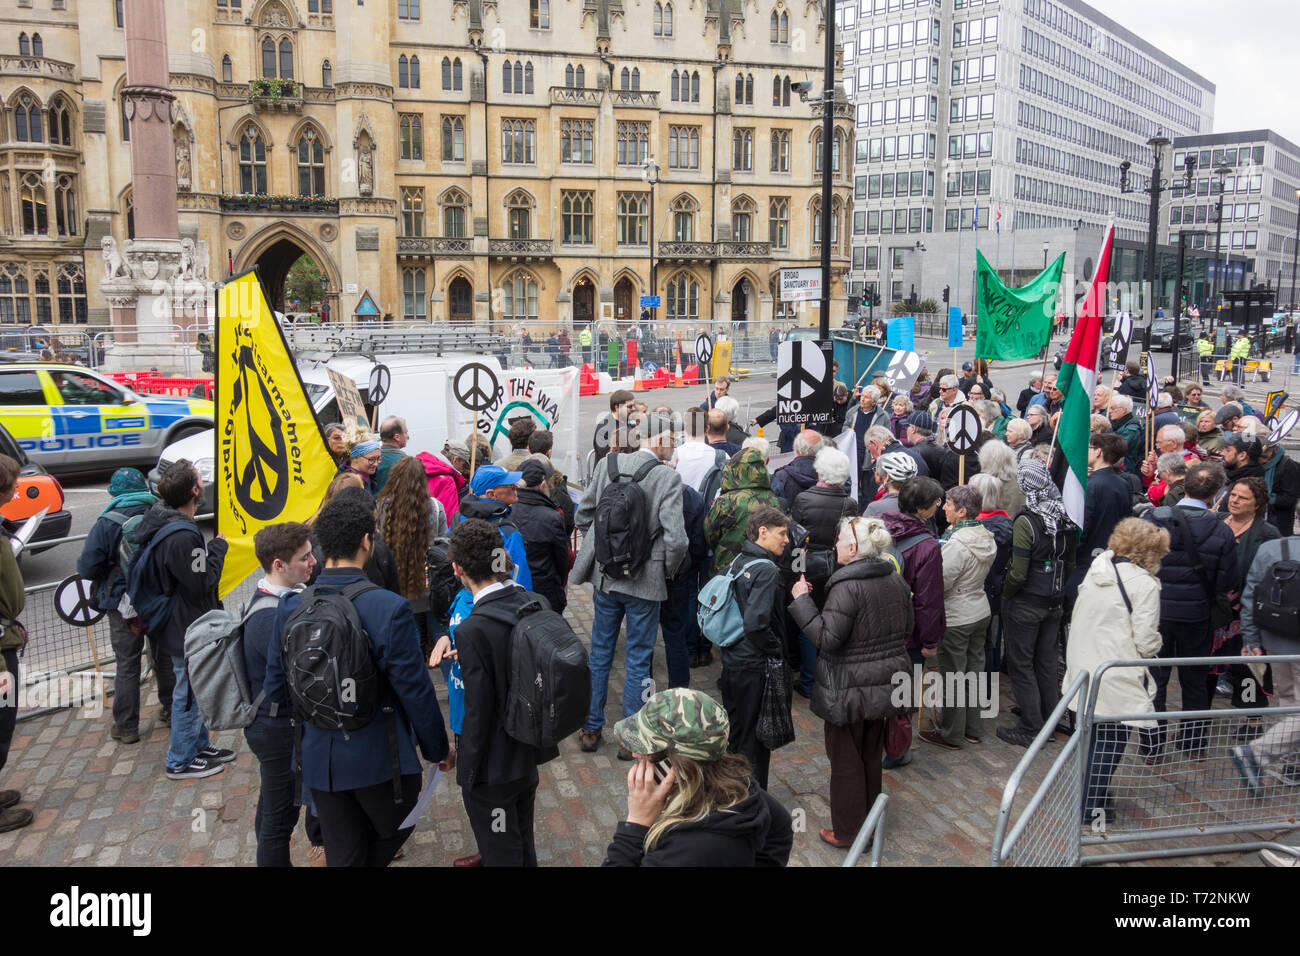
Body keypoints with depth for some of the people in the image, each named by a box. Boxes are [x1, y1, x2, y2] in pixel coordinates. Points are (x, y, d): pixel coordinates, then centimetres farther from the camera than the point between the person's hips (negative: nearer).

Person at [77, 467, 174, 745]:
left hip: (124, 604, -3)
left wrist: (108, 574, 8)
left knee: (127, 665, 8)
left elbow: (87, 569, -13)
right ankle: (171, 710, 32)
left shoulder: (107, 524, -15)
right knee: (164, 657, 19)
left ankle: (126, 727, 15)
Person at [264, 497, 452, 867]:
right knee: (393, 833, 26)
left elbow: (274, 688, 0)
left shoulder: (290, 608, -8)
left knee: (342, 855, 20)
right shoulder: (390, 609, -22)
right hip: (380, 759, -5)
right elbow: (416, 693, -17)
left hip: (318, 758, 5)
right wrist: (440, 749, -2)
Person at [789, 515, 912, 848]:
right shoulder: (895, 580, 2)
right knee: (872, 755, 22)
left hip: (850, 689, -8)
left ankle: (848, 832, 19)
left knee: (846, 761, 7)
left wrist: (801, 600, -18)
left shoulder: (848, 587, -23)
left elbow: (827, 638, -24)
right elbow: (907, 629, 13)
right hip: (885, 683, 8)